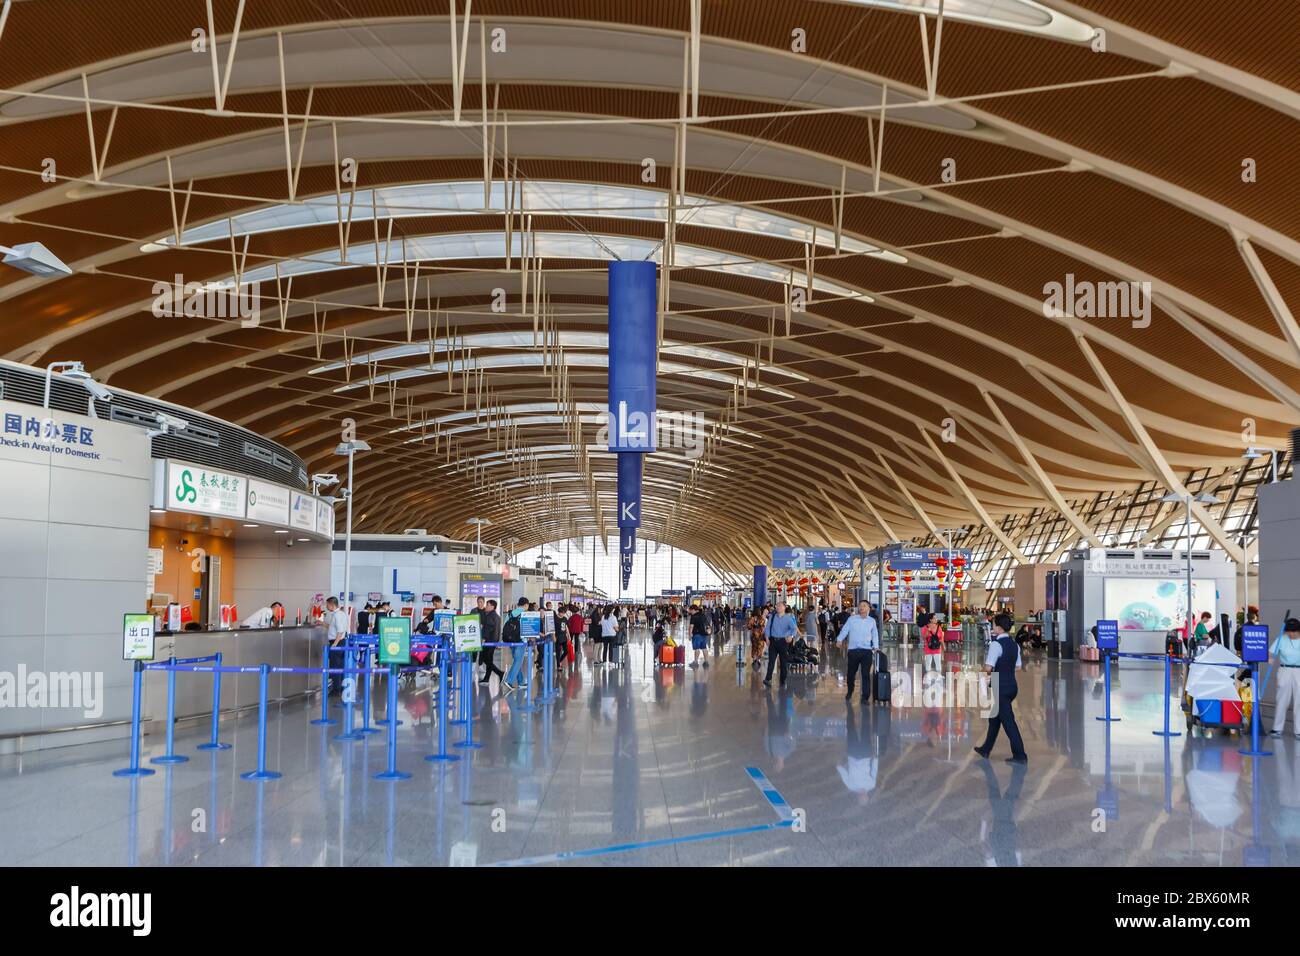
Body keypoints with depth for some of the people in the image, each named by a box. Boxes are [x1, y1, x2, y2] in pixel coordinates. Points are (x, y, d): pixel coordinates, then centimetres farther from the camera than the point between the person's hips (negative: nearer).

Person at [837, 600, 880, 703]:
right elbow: (844, 630, -1)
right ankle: (849, 692, 34)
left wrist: (876, 646, -4)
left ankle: (865, 697, 0)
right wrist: (840, 639, -18)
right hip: (853, 650, 0)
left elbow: (875, 635, 11)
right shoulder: (851, 619, 4)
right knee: (851, 673, 10)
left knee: (866, 674, -4)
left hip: (867, 651, 0)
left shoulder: (872, 621, 9)